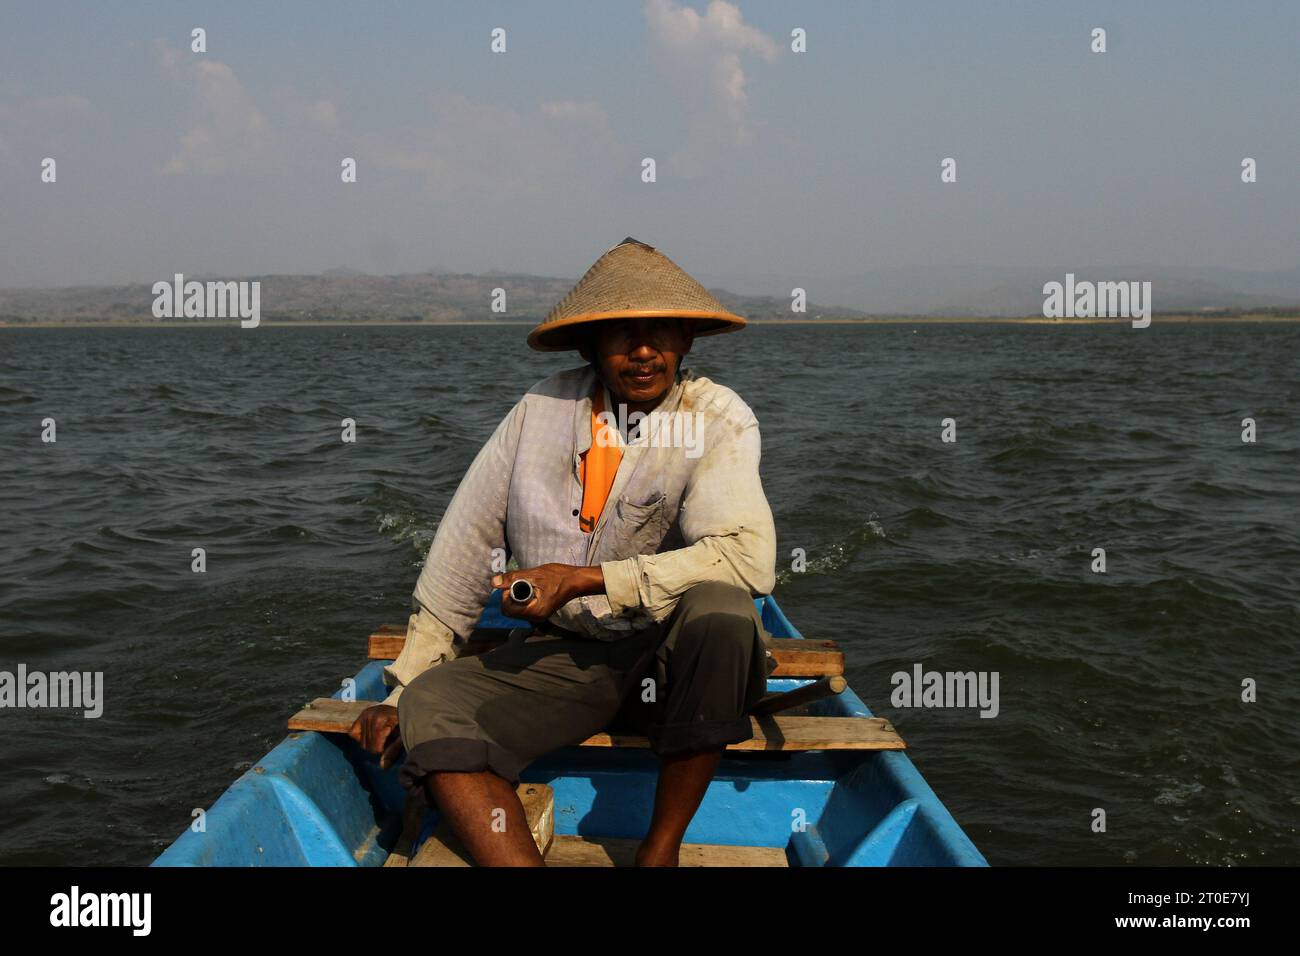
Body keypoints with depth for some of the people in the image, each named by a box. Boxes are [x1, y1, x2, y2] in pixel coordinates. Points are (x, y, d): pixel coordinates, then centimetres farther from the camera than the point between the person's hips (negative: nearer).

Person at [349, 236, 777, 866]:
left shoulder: (718, 420, -7)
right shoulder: (542, 409, 2)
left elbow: (747, 556, -23)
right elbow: (466, 544, 5)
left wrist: (581, 580, -24)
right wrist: (405, 685, 3)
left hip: (673, 656, -2)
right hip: (561, 657, 3)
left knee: (721, 610, -35)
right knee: (428, 708, -20)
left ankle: (661, 849, -19)